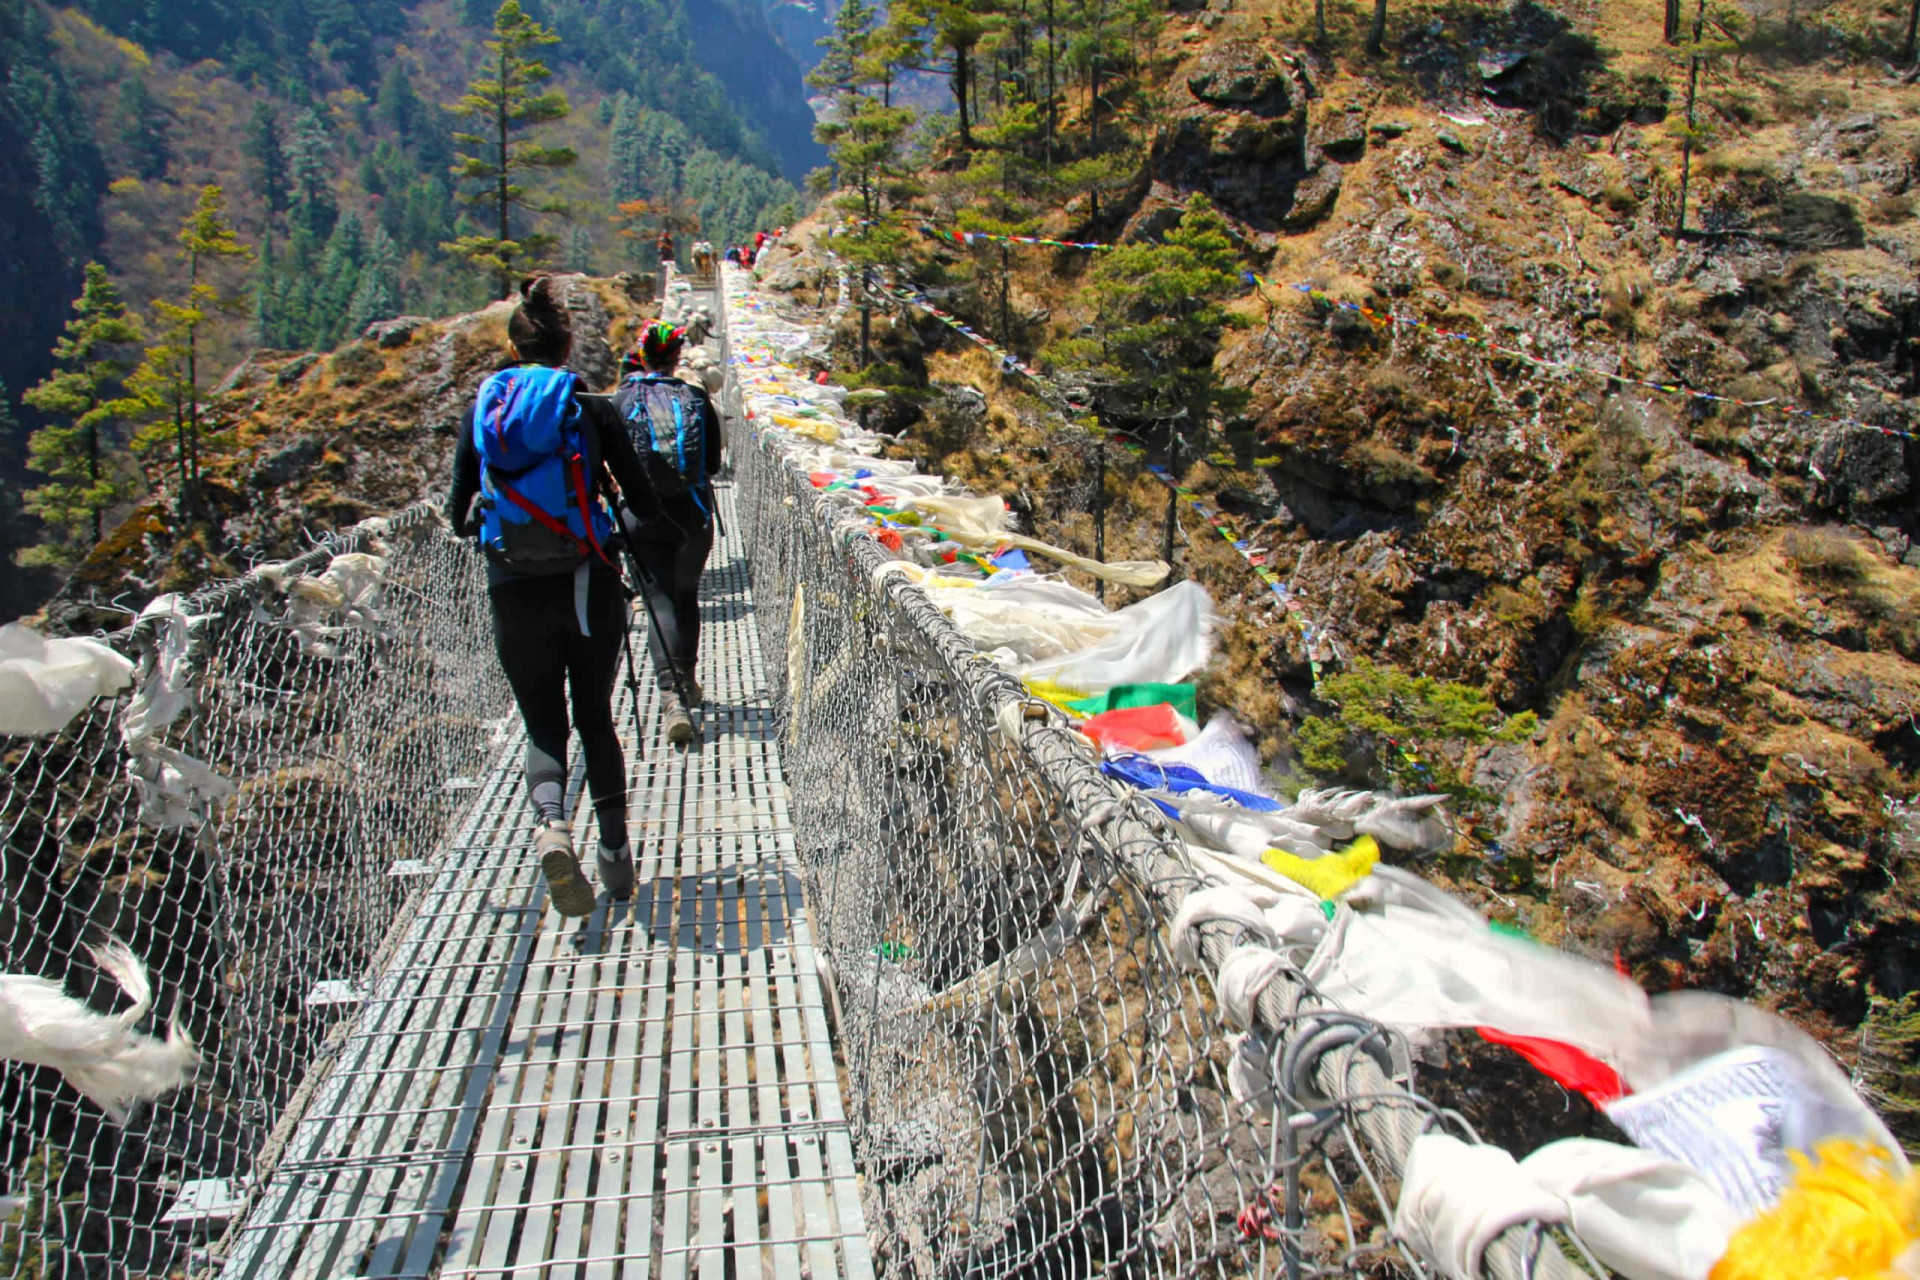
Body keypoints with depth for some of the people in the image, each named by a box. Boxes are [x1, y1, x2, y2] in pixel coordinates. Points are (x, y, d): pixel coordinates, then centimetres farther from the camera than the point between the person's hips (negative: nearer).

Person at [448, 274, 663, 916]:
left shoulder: (484, 411, 2)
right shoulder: (593, 410, -4)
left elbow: (460, 517, 5)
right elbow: (646, 505, -2)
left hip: (515, 593, 1)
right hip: (588, 585, -1)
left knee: (544, 726, 12)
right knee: (595, 717, 16)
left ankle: (550, 825, -17)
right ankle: (616, 854, 15)